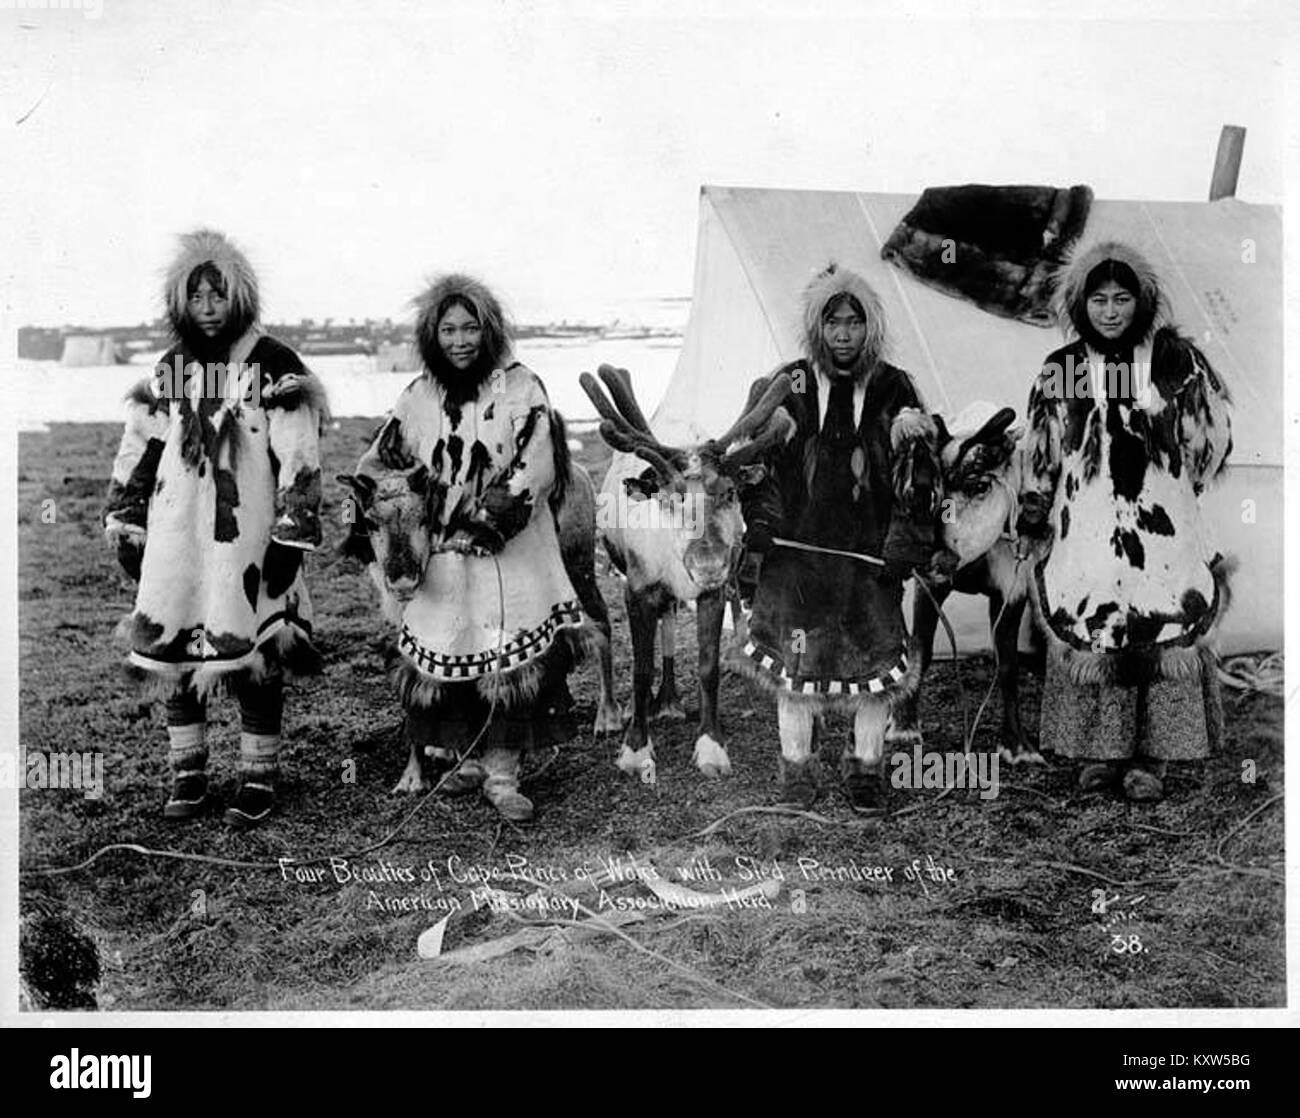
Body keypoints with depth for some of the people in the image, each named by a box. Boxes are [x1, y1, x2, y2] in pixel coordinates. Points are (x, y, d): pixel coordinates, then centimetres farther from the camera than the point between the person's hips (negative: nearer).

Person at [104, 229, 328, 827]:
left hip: (247, 538, -5)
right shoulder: (169, 370, 12)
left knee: (256, 662, 0)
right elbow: (136, 452, 17)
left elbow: (298, 458, -9)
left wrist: (292, 537, -13)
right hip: (176, 541, 5)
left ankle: (258, 779, 12)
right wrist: (124, 526, 14)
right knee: (174, 653, 7)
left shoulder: (272, 365, -5)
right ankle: (187, 775, 20)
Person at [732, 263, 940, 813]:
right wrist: (758, 540, -4)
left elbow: (919, 476, 5)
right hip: (798, 548, 0)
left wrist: (907, 544, -2)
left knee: (875, 657, 5)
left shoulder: (894, 390, 3)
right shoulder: (787, 387, 2)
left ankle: (866, 766, 22)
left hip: (870, 554, 0)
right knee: (796, 654, 6)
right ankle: (796, 766, 21)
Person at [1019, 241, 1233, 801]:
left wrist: (1176, 489, 13)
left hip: (1161, 529, -1)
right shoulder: (1061, 370, 5)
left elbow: (1212, 433, 10)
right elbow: (1040, 450, 13)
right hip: (1086, 530, 1)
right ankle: (1100, 752, 15)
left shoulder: (1175, 359, 0)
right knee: (1087, 633, 2)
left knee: (1165, 634, -1)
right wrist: (1033, 507, 12)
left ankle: (1150, 758, 8)